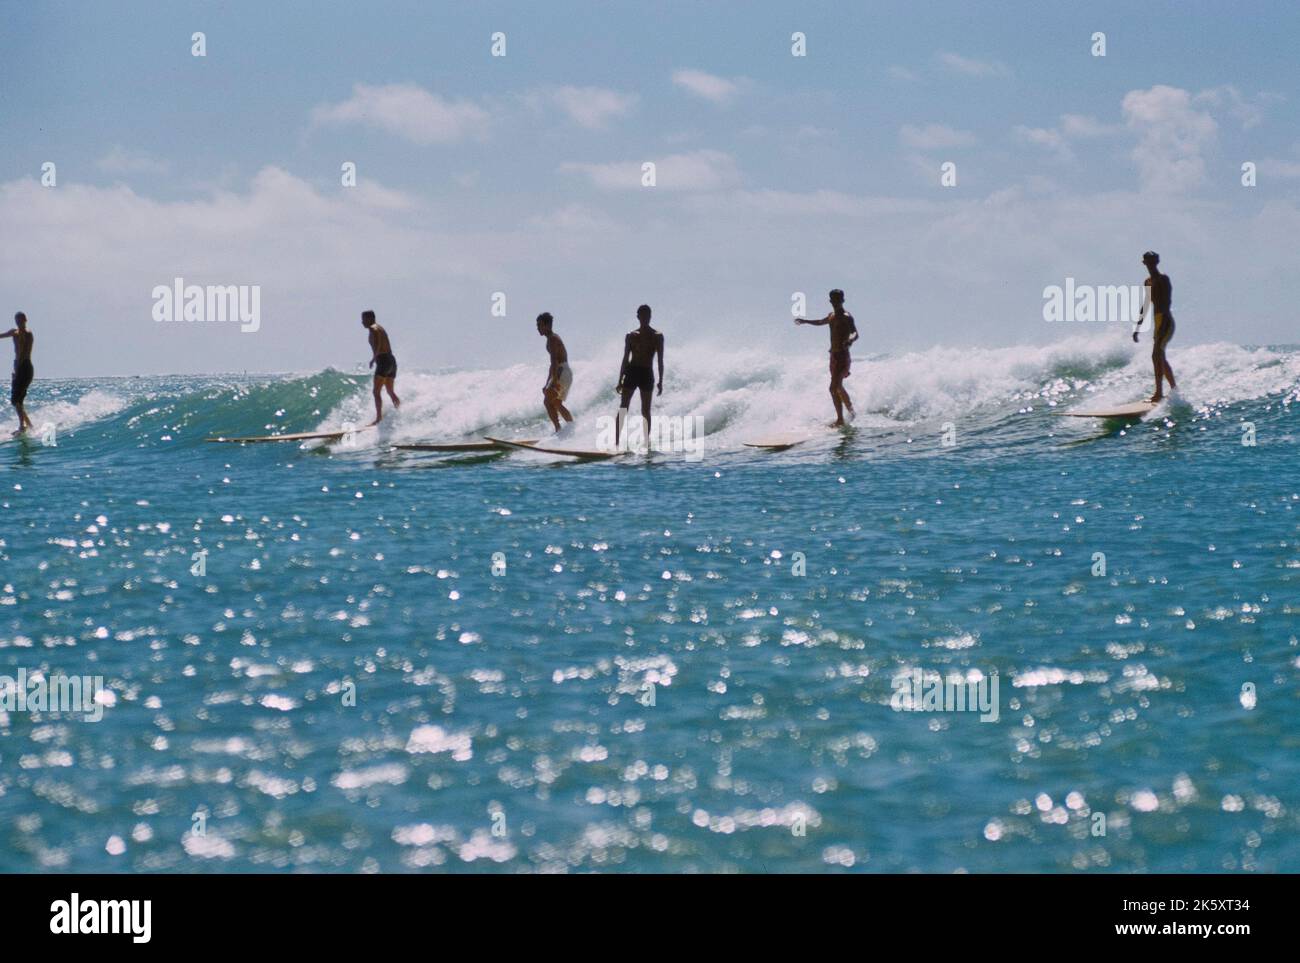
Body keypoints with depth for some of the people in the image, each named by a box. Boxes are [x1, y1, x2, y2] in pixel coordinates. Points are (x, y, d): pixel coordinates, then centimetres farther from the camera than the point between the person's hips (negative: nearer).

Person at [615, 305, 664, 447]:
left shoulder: (657, 337, 3)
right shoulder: (631, 336, 9)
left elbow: (660, 361, 0)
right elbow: (625, 359, 11)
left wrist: (660, 381, -7)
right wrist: (620, 381, 7)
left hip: (646, 375, -2)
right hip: (631, 372, 2)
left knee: (645, 411, 1)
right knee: (622, 409, -5)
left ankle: (646, 441, 6)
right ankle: (616, 442, -9)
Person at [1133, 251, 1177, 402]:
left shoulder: (1163, 280, -10)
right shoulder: (1148, 282, 15)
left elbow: (1167, 302, -19)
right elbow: (1145, 306, 22)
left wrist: (1162, 326, -29)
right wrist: (1137, 328, 21)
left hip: (1166, 321, -9)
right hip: (1157, 322, 9)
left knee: (1156, 355, -18)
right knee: (1161, 358, 16)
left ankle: (1159, 393, -23)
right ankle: (1174, 388, 29)